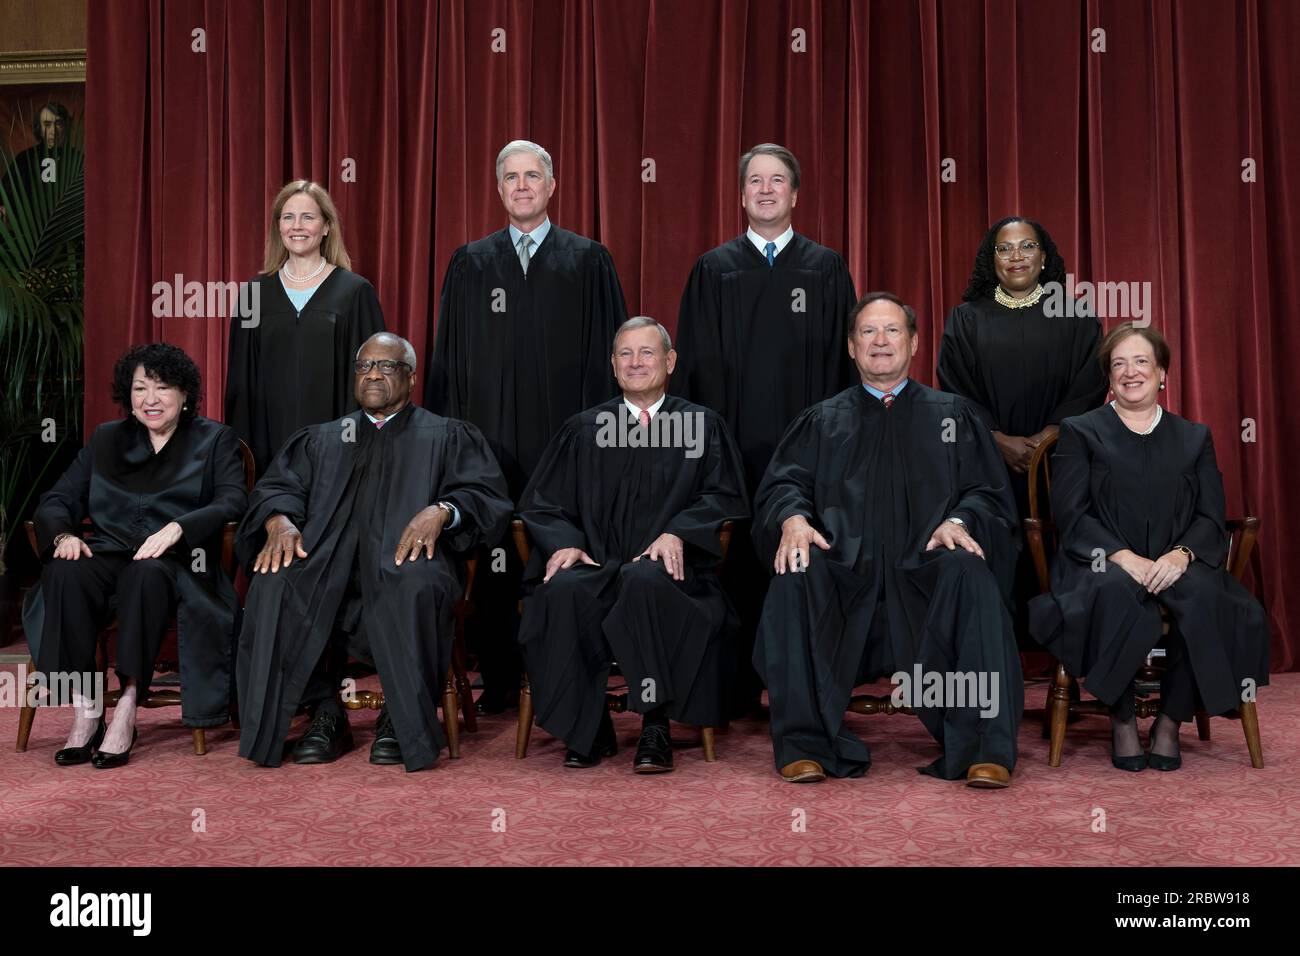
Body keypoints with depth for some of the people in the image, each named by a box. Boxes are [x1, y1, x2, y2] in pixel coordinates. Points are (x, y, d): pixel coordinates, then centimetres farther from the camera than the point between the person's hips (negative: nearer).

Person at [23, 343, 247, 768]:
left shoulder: (215, 441, 11)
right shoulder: (105, 439, 21)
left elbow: (233, 502, -6)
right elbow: (56, 500, 14)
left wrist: (177, 528, -24)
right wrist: (64, 534, -10)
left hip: (176, 562, -3)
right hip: (110, 554, 3)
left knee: (147, 573, -38)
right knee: (65, 571, -30)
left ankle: (127, 710, -35)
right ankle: (85, 713, -28)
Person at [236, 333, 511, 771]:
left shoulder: (447, 436, 19)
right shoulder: (321, 439, 29)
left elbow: (488, 495, 5)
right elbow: (276, 487, 17)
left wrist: (441, 510, -17)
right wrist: (280, 520, -8)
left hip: (406, 555, -3)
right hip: (328, 560, 3)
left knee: (413, 585, -38)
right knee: (276, 581, -30)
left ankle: (402, 719, -20)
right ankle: (325, 713, -17)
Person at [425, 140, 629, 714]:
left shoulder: (588, 261, 6)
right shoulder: (470, 264, 12)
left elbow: (606, 350, 3)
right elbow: (449, 354, 11)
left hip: (563, 435, -1)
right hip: (488, 433, 2)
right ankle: (498, 682, 15)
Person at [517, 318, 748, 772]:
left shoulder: (703, 426, 15)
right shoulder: (582, 429, 20)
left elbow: (724, 497, 6)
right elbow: (541, 501, 15)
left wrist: (677, 533, -13)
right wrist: (564, 542, -7)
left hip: (666, 567, -2)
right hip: (595, 565, 2)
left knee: (646, 581, -38)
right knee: (563, 590, -33)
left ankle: (656, 727, -28)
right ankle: (587, 730, -18)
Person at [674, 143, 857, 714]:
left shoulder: (826, 269, 9)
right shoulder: (713, 270, 9)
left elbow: (842, 358, 7)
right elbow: (697, 362, 6)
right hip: (734, 443, 0)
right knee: (739, 560, 2)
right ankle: (739, 687, 13)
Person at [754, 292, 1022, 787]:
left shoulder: (952, 414, 20)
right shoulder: (821, 421, 21)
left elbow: (988, 492, 11)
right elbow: (782, 484, 9)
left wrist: (959, 521, -12)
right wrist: (794, 518, -15)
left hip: (925, 569, 0)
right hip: (845, 571, 1)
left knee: (970, 574, -33)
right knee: (795, 576, -31)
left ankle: (986, 749, -31)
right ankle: (805, 744, -26)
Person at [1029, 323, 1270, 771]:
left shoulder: (1194, 437, 21)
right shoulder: (1080, 432, 13)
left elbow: (1211, 518, 10)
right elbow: (1070, 514, 1)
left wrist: (1181, 554, -13)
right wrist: (1122, 556, -16)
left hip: (1174, 565, 2)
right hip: (1102, 563, -2)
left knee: (1205, 596, -33)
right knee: (1115, 592, -38)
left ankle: (1171, 722, -15)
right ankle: (1122, 721, -19)